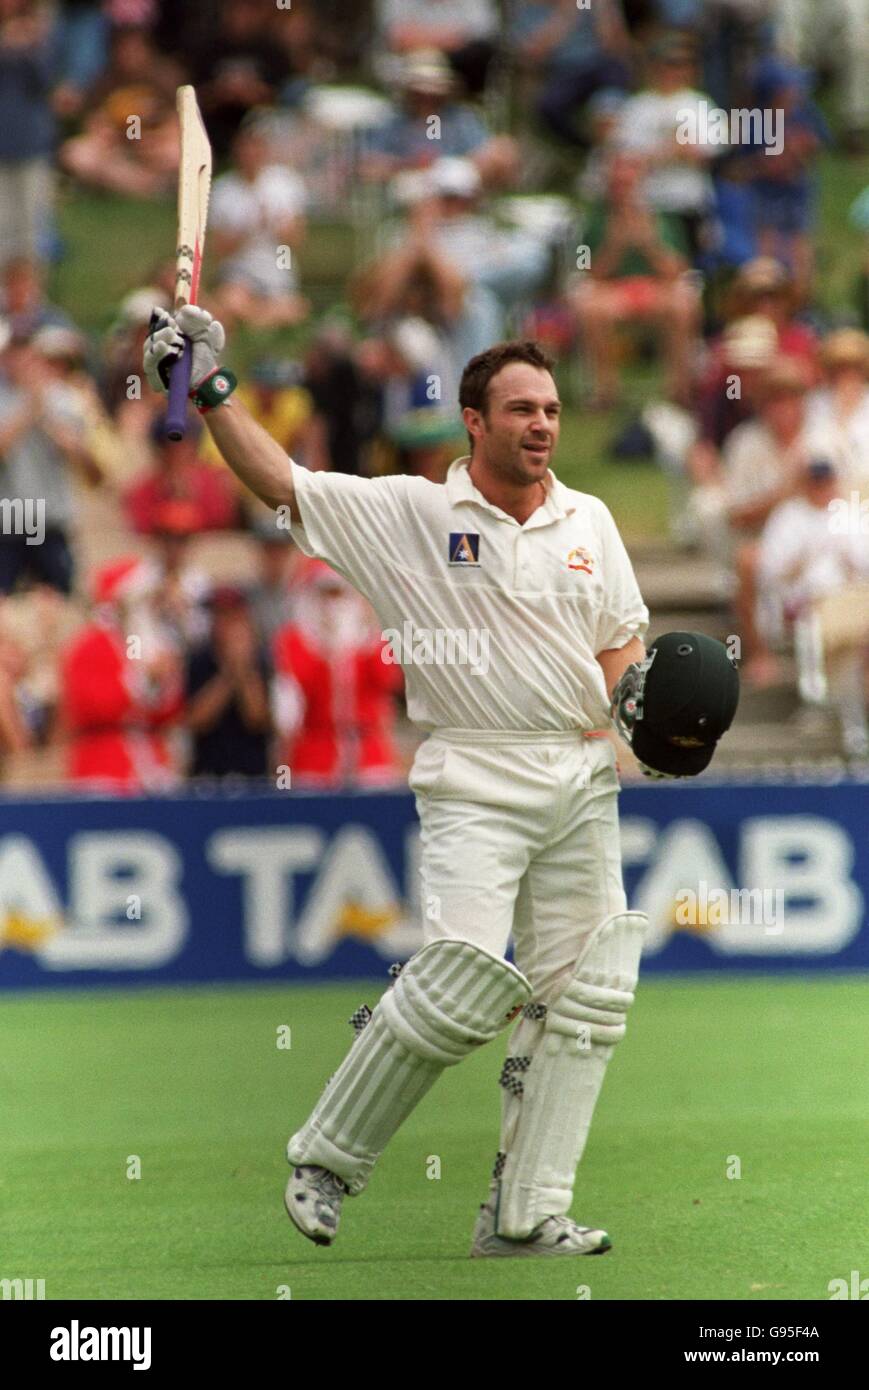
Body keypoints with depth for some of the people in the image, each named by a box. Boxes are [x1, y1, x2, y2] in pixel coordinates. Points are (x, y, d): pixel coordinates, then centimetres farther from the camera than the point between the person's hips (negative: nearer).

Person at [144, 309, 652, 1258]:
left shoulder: (588, 521, 13)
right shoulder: (409, 513, -1)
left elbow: (622, 645, 18)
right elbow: (279, 484, -6)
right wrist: (211, 391, -16)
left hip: (581, 780, 5)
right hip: (474, 779, -5)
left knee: (582, 999, 0)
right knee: (466, 978, -19)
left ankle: (523, 1214, 6)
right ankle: (326, 1159, -2)